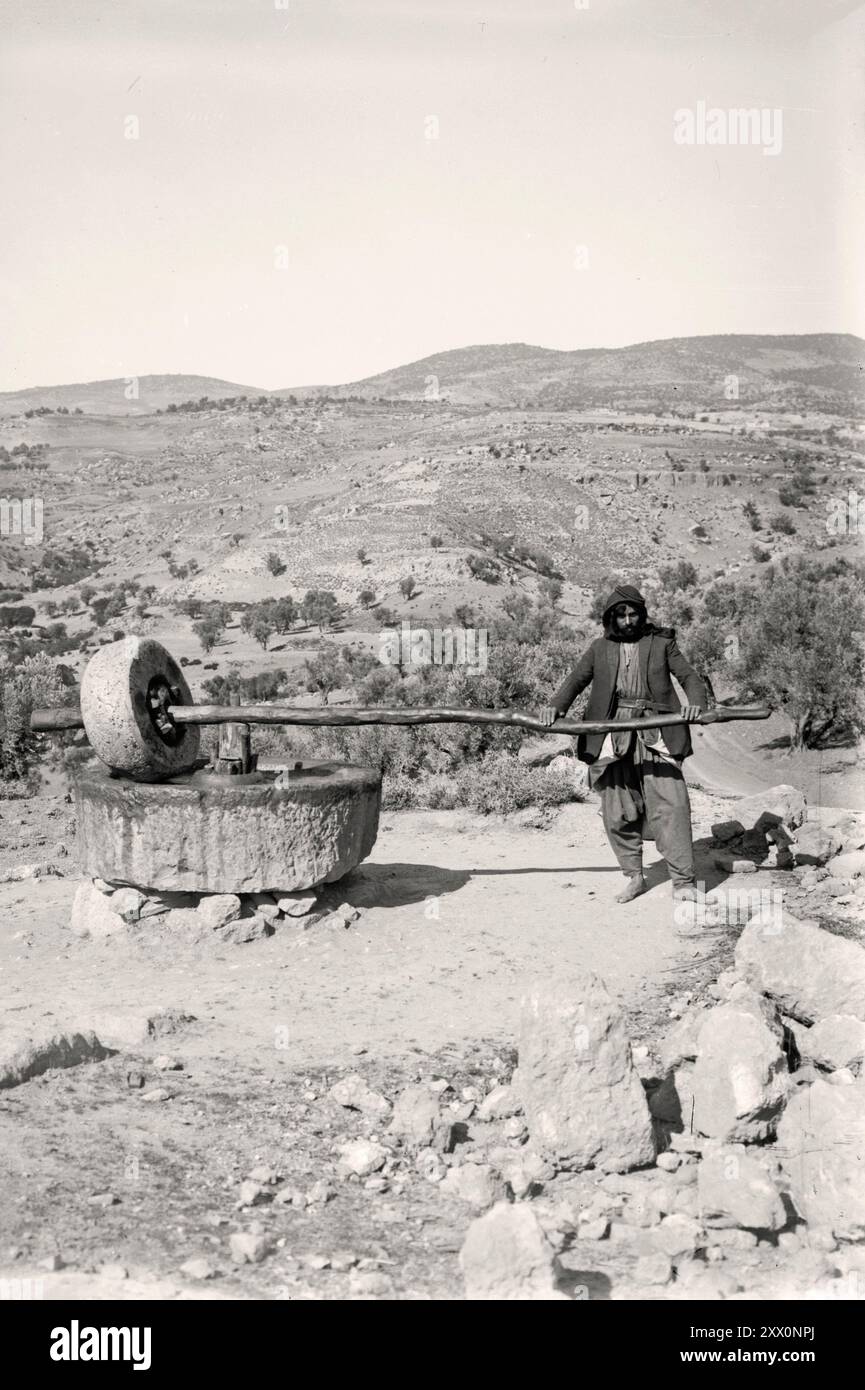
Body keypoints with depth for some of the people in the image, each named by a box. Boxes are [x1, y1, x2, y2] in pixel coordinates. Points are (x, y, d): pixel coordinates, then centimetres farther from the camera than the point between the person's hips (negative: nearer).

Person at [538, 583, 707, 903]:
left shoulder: (661, 643, 10)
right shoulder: (600, 648, 14)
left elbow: (688, 675, 3)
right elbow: (576, 679, 7)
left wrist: (696, 701, -19)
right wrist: (555, 705, -12)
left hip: (655, 735, -2)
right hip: (614, 737, 2)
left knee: (671, 805, -11)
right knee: (618, 811, 3)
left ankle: (683, 882, -8)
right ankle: (634, 877, 16)